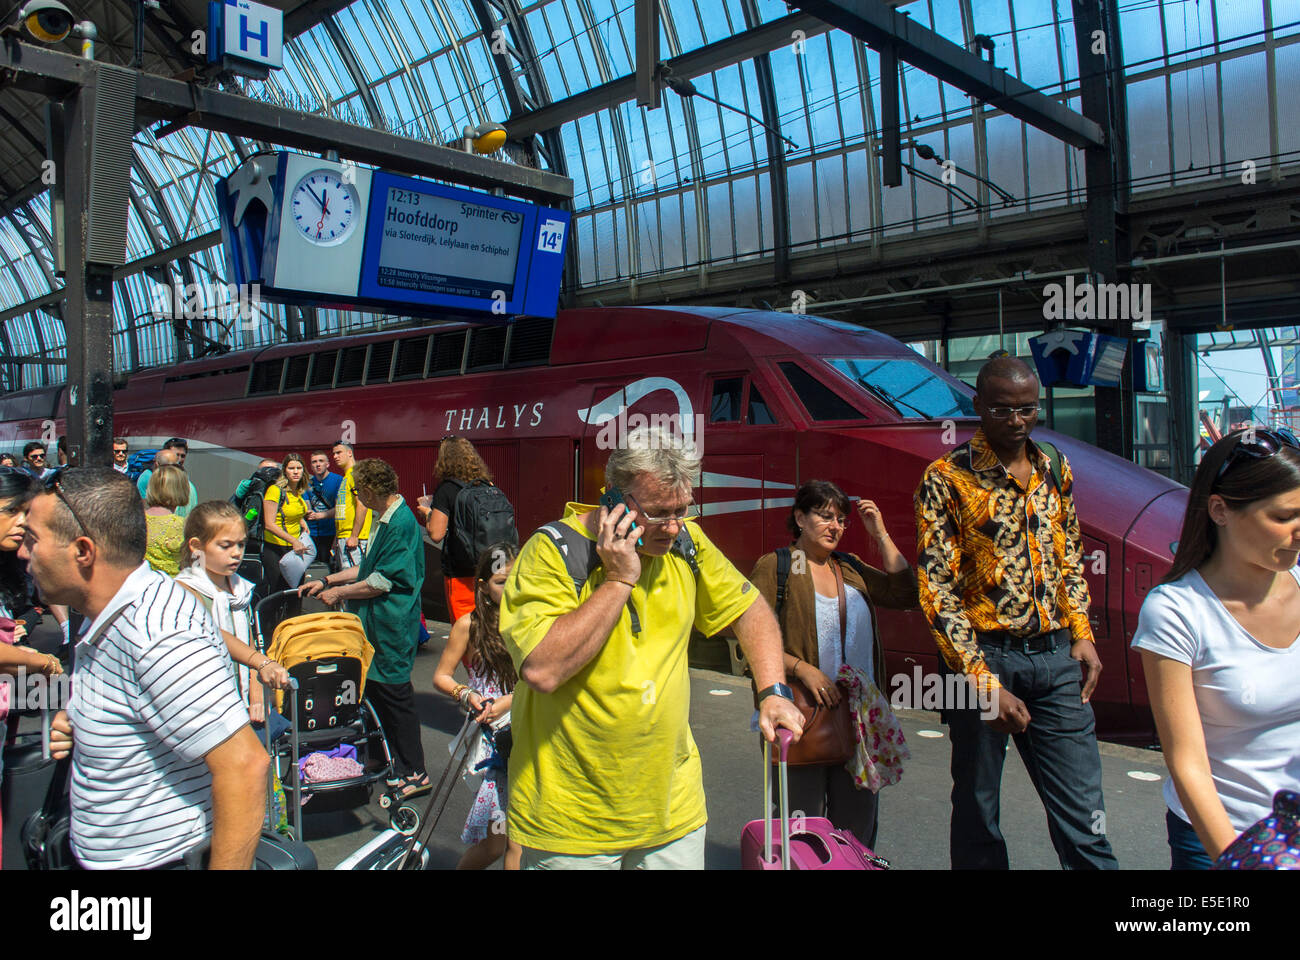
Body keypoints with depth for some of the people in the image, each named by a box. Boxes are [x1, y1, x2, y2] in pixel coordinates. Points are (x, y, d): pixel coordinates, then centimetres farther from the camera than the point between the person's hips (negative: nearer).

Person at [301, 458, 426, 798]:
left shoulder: (401, 523, -20)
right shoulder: (386, 519, 12)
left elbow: (382, 582, -22)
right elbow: (368, 568, 21)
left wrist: (338, 593, -10)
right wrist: (326, 581, 19)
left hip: (392, 624, -10)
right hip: (376, 621, 10)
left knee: (394, 693, -2)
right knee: (374, 688, 17)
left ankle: (413, 773, 9)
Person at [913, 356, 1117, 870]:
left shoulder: (1054, 471, 9)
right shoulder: (946, 478, -8)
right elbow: (936, 587, -13)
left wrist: (1082, 636, 9)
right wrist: (983, 681, -17)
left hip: (1055, 658, 4)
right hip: (984, 656, -4)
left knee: (1083, 817, 4)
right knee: (977, 813, 11)